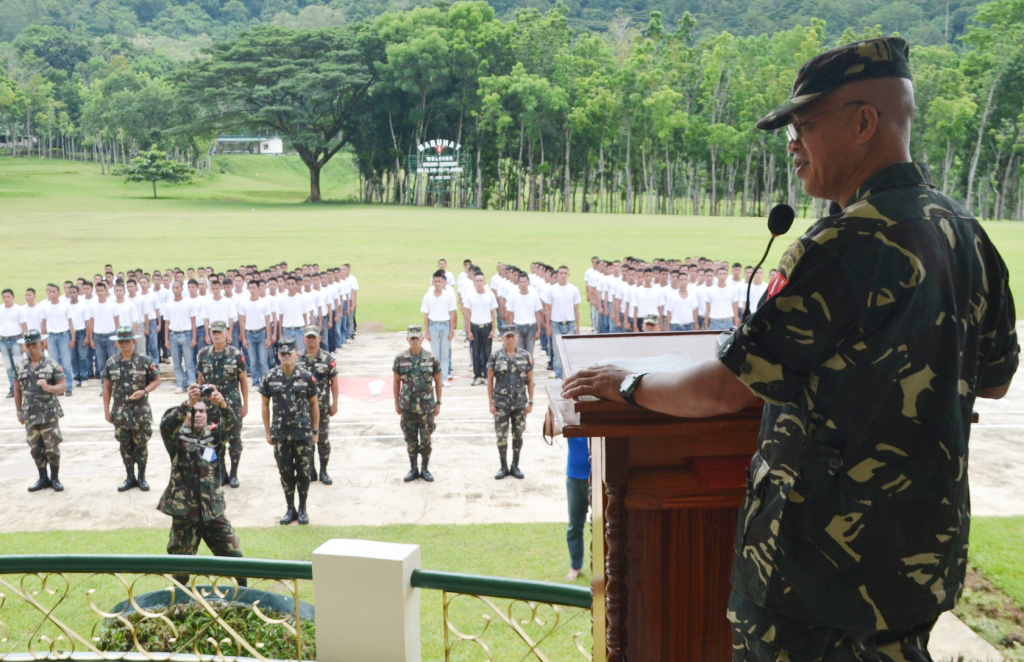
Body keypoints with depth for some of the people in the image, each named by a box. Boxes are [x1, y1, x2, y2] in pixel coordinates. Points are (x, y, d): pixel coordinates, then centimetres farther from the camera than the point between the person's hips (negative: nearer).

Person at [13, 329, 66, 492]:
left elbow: (63, 387, -7)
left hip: (49, 414, -3)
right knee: (35, 449, 10)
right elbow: (17, 390, 12)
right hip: (30, 416, 3)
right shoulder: (20, 366, 6)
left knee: (52, 448, 2)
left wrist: (48, 388, -26)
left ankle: (55, 478, 16)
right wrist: (19, 412, 11)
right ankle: (43, 478, 23)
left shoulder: (52, 365, -4)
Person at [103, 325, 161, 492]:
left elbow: (156, 380, 1)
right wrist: (106, 410, 6)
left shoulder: (145, 361, -6)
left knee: (141, 445, 5)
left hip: (141, 411, -2)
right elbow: (107, 387, 8)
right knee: (125, 446, 10)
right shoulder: (111, 363, 2)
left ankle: (142, 477, 17)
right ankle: (130, 477, 22)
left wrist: (144, 391, -17)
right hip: (120, 412, 3)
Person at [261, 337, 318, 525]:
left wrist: (315, 431, 2)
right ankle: (290, 509, 20)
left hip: (303, 433, -1)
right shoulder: (270, 377, -1)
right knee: (285, 472, 7)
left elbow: (314, 404, 2)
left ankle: (302, 509, 18)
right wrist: (267, 431, 6)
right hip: (280, 434, 1)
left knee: (303, 471, 5)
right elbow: (265, 404, 8)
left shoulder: (306, 377, -5)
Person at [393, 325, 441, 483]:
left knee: (426, 439, 5)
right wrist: (397, 403, 7)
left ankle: (425, 469, 19)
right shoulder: (400, 359, -1)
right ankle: (413, 469, 21)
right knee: (410, 439, 9)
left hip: (427, 406, -1)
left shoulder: (432, 359, -3)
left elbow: (438, 381, 4)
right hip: (407, 407, 1)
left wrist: (438, 403, 3)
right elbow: (397, 382, 7)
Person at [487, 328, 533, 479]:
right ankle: (504, 467, 17)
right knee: (502, 436, 4)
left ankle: (515, 466, 21)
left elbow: (530, 380, 4)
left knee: (518, 435, 7)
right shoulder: (495, 356, -3)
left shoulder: (526, 356, 0)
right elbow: (490, 380, 0)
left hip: (520, 404, 1)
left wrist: (530, 402, 1)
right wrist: (491, 403, -4)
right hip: (501, 404, -1)